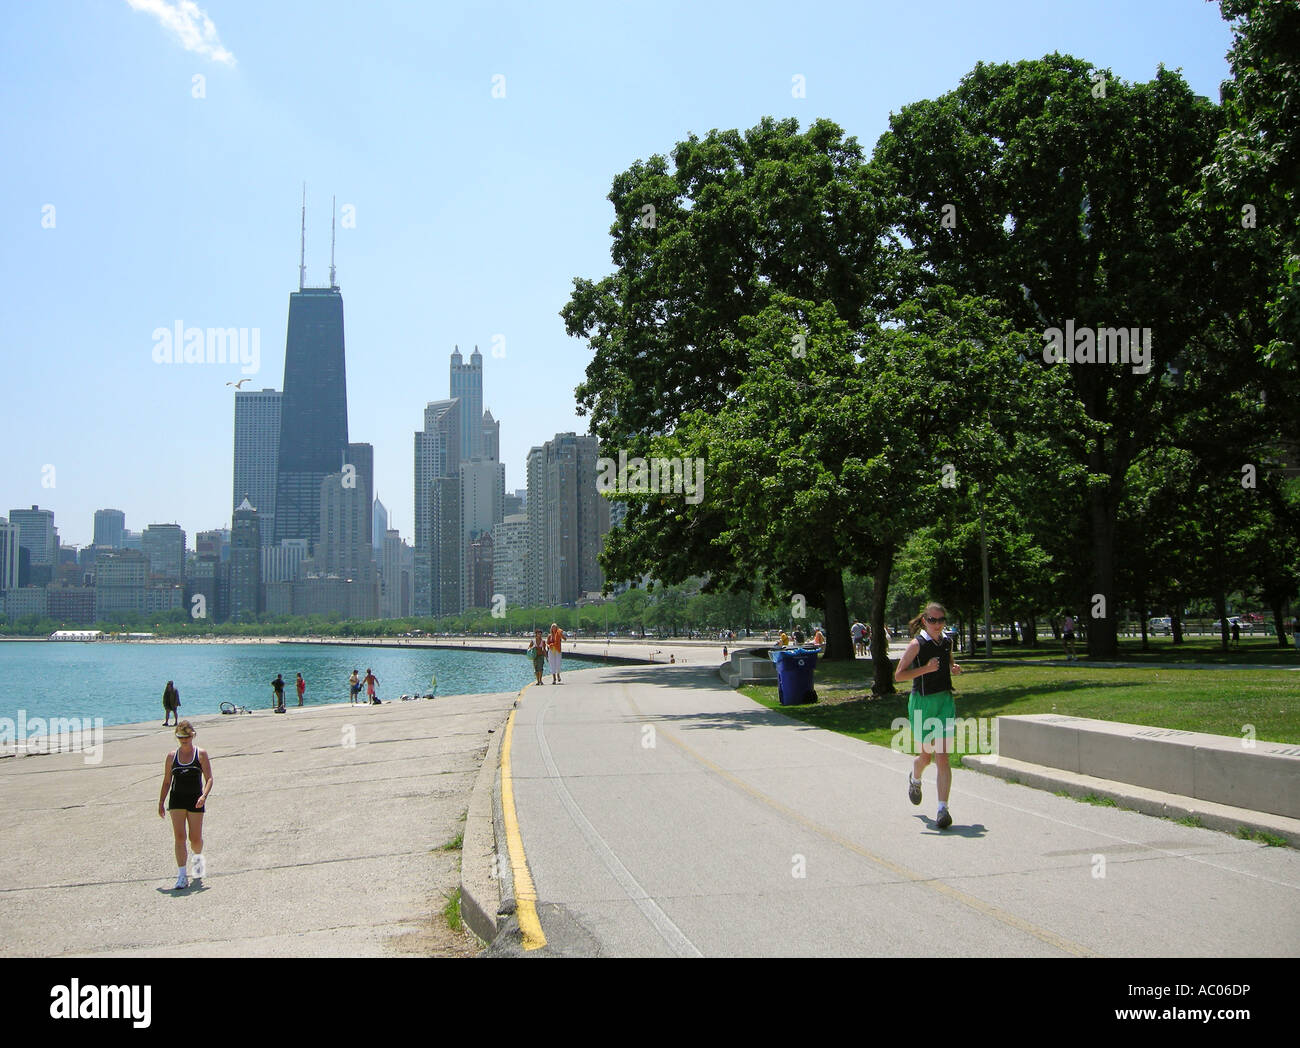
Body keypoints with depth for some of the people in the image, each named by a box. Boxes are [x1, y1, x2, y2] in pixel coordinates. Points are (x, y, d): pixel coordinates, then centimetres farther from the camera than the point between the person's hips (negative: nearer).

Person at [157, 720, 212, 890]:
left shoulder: (201, 754, -1)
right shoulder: (172, 756, 6)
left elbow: (209, 779, -5)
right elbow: (166, 781, 12)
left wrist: (204, 796, -21)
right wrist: (161, 803, 9)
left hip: (196, 800, -1)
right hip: (177, 799, 1)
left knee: (195, 839, 2)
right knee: (179, 837, -8)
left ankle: (198, 857, 37)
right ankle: (182, 876, -6)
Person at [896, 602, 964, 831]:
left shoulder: (947, 642, 6)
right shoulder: (917, 644, -9)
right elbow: (899, 675, -11)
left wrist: (954, 668, 5)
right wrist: (926, 668, -22)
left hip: (945, 701, 3)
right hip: (922, 702, -3)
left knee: (942, 757, -8)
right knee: (926, 754, 10)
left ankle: (943, 808, -7)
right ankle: (915, 779, 46)